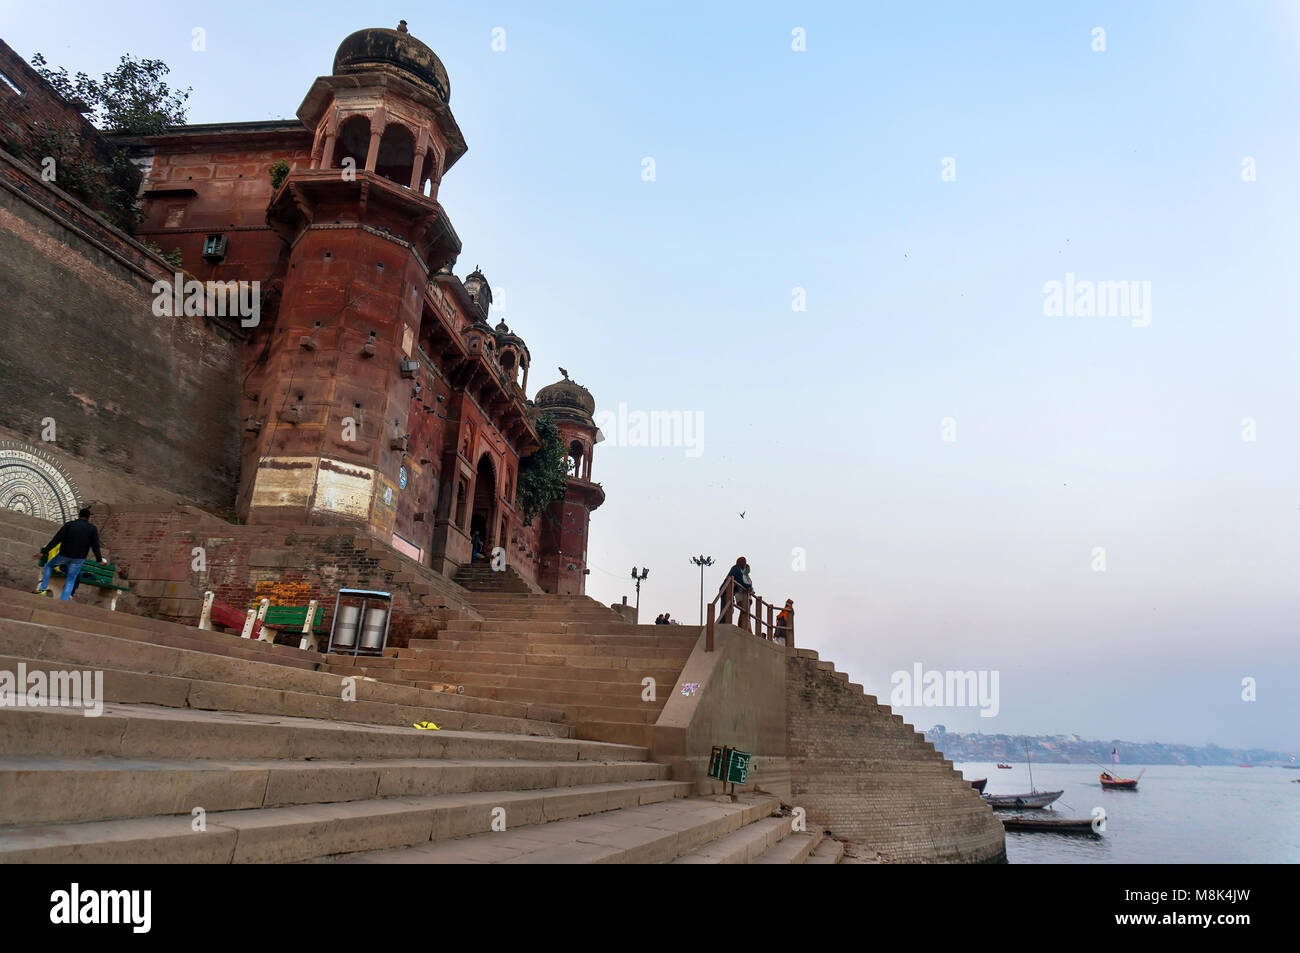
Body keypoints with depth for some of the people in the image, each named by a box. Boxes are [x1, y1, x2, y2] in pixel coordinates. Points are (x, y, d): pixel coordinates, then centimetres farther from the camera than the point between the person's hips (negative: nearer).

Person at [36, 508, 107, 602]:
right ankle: (64, 599, 3)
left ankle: (43, 588, 24)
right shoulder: (92, 529, 0)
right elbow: (95, 546, -3)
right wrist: (99, 559, 4)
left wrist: (44, 551, -4)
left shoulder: (69, 524, -3)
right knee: (71, 580, 10)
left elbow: (56, 540, -7)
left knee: (49, 565, 27)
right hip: (78, 559, 1)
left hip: (64, 555, 0)